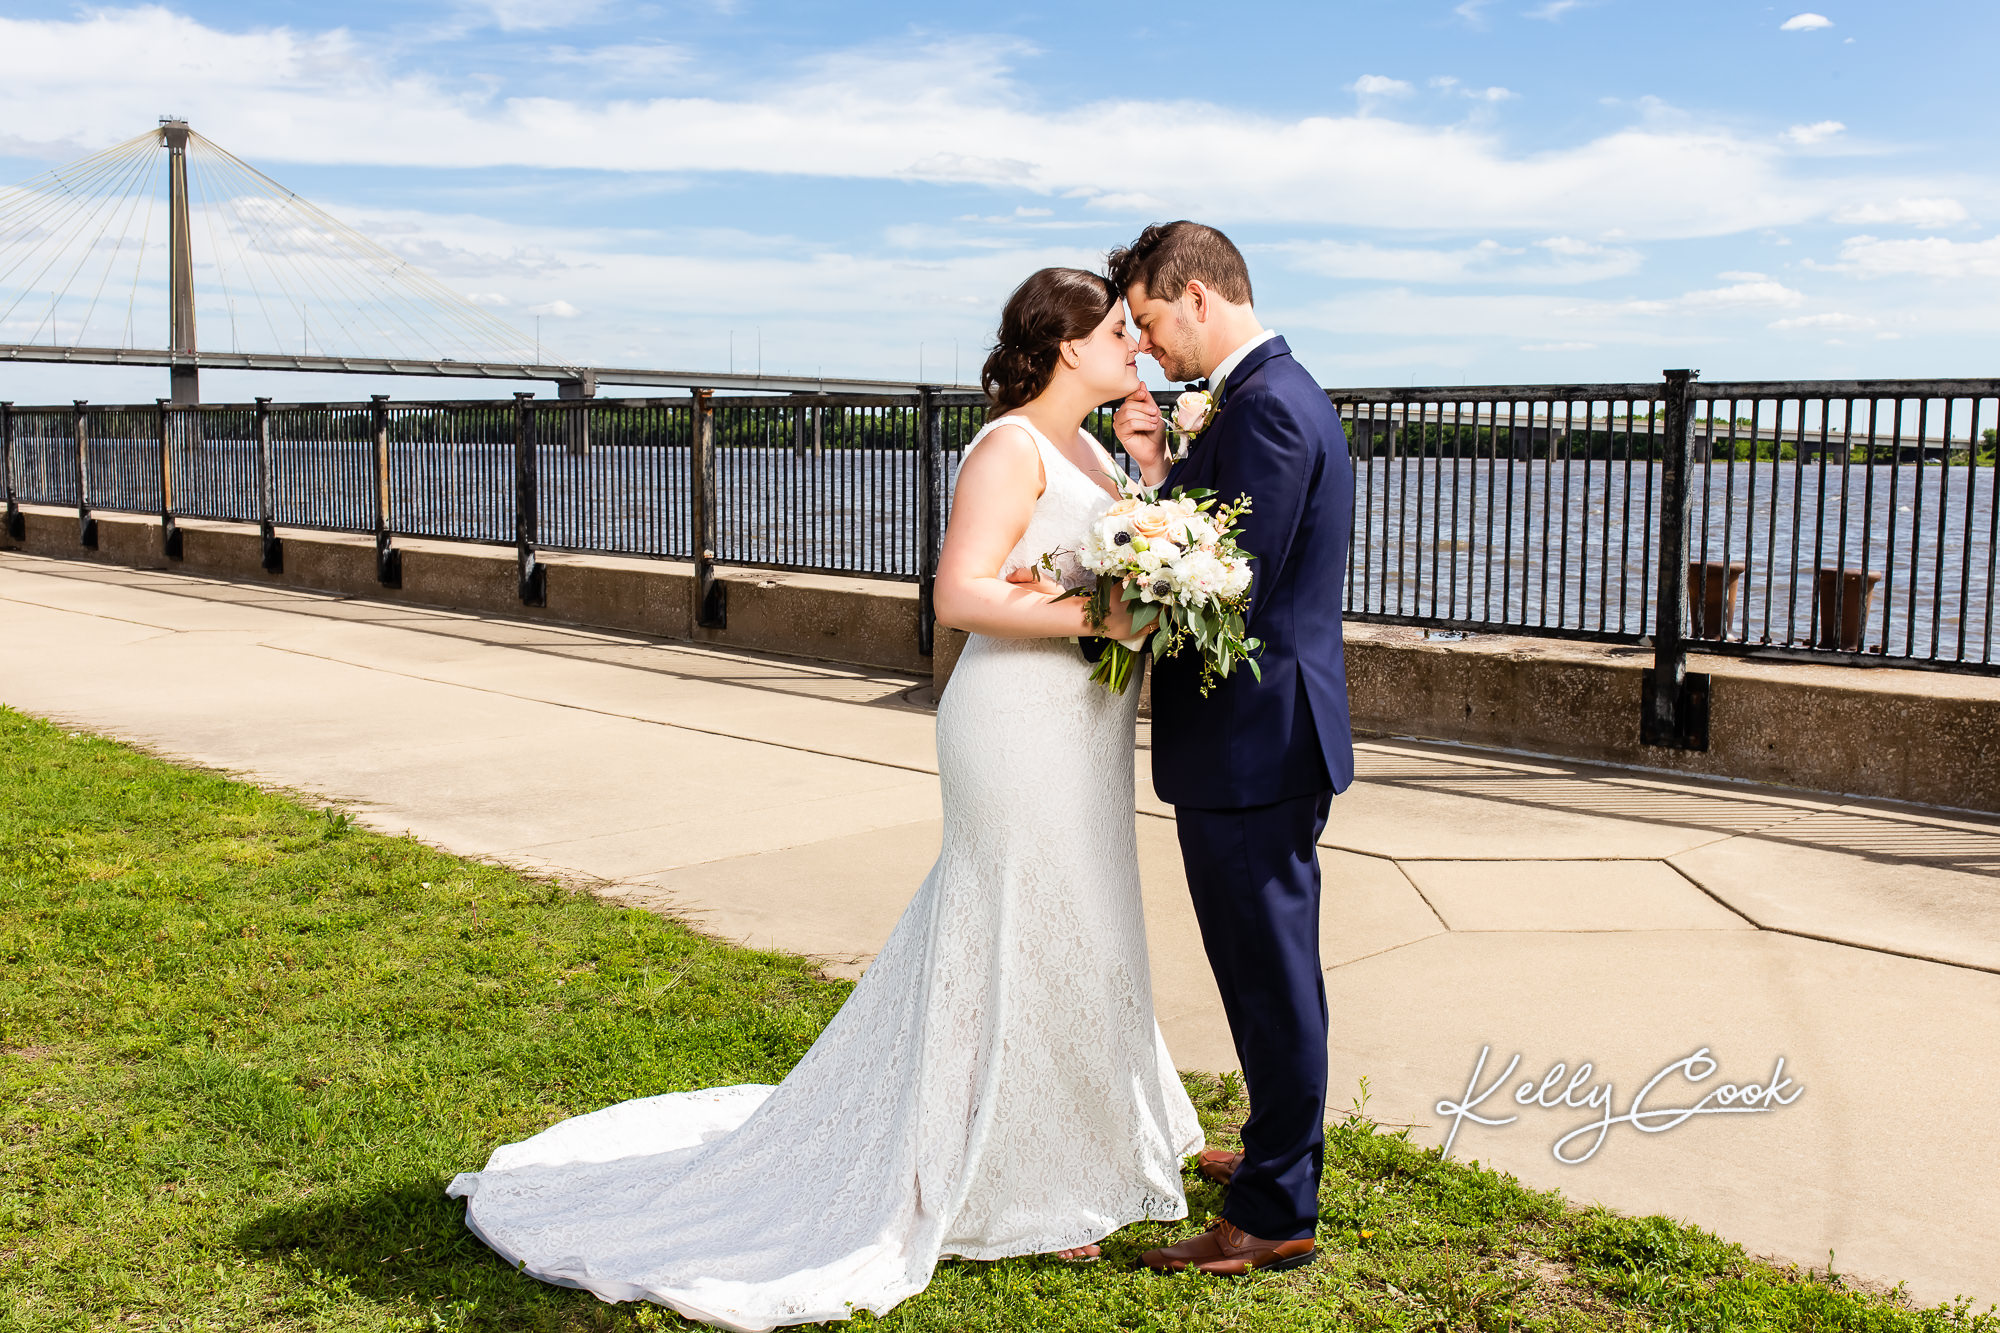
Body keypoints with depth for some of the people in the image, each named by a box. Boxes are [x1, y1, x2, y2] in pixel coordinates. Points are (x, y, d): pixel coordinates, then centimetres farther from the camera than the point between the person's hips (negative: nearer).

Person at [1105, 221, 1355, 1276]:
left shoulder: (1267, 407, -19)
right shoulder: (1276, 392, 14)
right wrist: (1159, 471, 2)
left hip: (1251, 745, -11)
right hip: (1272, 736, 11)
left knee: (1272, 977, 1)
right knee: (1274, 970, 22)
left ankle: (1274, 1213, 15)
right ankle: (1283, 1152, 40)